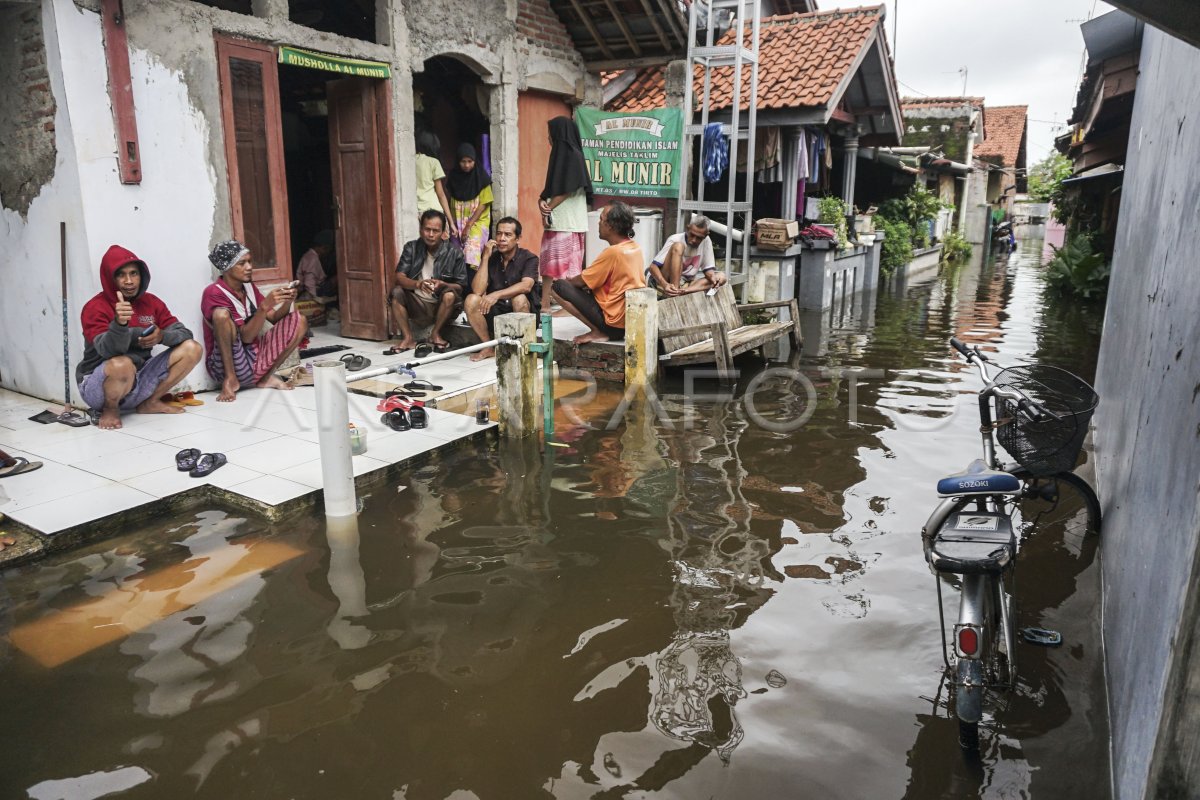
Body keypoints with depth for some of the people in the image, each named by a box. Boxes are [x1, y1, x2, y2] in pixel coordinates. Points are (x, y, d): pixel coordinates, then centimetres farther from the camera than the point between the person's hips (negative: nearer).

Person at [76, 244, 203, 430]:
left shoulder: (151, 302, 3)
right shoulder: (95, 308, -14)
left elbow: (185, 334, -1)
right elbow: (109, 351, -28)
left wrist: (162, 336, -23)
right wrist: (119, 323, -48)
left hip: (139, 380, 6)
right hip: (97, 386, -5)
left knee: (192, 348, -6)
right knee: (122, 364, -39)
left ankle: (150, 403, 4)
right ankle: (110, 409, -6)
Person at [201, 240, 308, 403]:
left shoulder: (249, 287, 10)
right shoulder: (213, 293, -12)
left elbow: (275, 319, 9)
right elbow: (245, 336, -20)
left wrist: (287, 302, -10)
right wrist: (265, 305, -30)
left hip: (255, 358, 7)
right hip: (226, 365, -6)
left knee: (298, 321, -2)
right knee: (221, 313, -30)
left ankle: (266, 377, -3)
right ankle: (230, 379, -18)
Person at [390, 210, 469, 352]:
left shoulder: (454, 253, -9)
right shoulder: (411, 248, -3)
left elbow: (461, 287, -9)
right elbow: (399, 277, -13)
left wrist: (442, 284, -31)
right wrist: (418, 284, -34)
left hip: (442, 306, -2)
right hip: (417, 304, 2)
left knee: (450, 294, -31)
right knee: (396, 291, -22)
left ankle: (435, 334, -9)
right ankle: (408, 338, -12)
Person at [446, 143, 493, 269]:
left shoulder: (482, 178, -8)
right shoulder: (454, 176, 4)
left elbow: (483, 204, -10)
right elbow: (452, 204, 7)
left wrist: (469, 226, -14)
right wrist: (453, 224, -5)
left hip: (478, 222, -4)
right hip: (459, 223, 4)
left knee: (472, 250, -21)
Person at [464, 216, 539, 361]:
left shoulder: (529, 258, -8)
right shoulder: (491, 258, 2)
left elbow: (526, 286, -29)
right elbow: (477, 290, -11)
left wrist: (496, 295, -39)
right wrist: (485, 258, -14)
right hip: (495, 314, 4)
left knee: (519, 299, -34)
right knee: (471, 300, -19)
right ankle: (489, 348, -4)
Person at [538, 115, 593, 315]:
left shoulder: (572, 155, -10)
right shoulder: (560, 154, 17)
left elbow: (567, 189, -16)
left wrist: (548, 208, -10)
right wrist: (543, 201, -2)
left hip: (568, 221, -9)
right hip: (557, 220, 9)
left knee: (567, 265, -5)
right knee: (550, 263, 10)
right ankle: (545, 303, 14)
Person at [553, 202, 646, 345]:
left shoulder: (612, 252, -21)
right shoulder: (635, 247, 5)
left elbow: (582, 281, -9)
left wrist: (567, 281, 12)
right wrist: (574, 281, 13)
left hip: (615, 323, -9)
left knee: (559, 286, -6)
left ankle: (598, 332, -6)